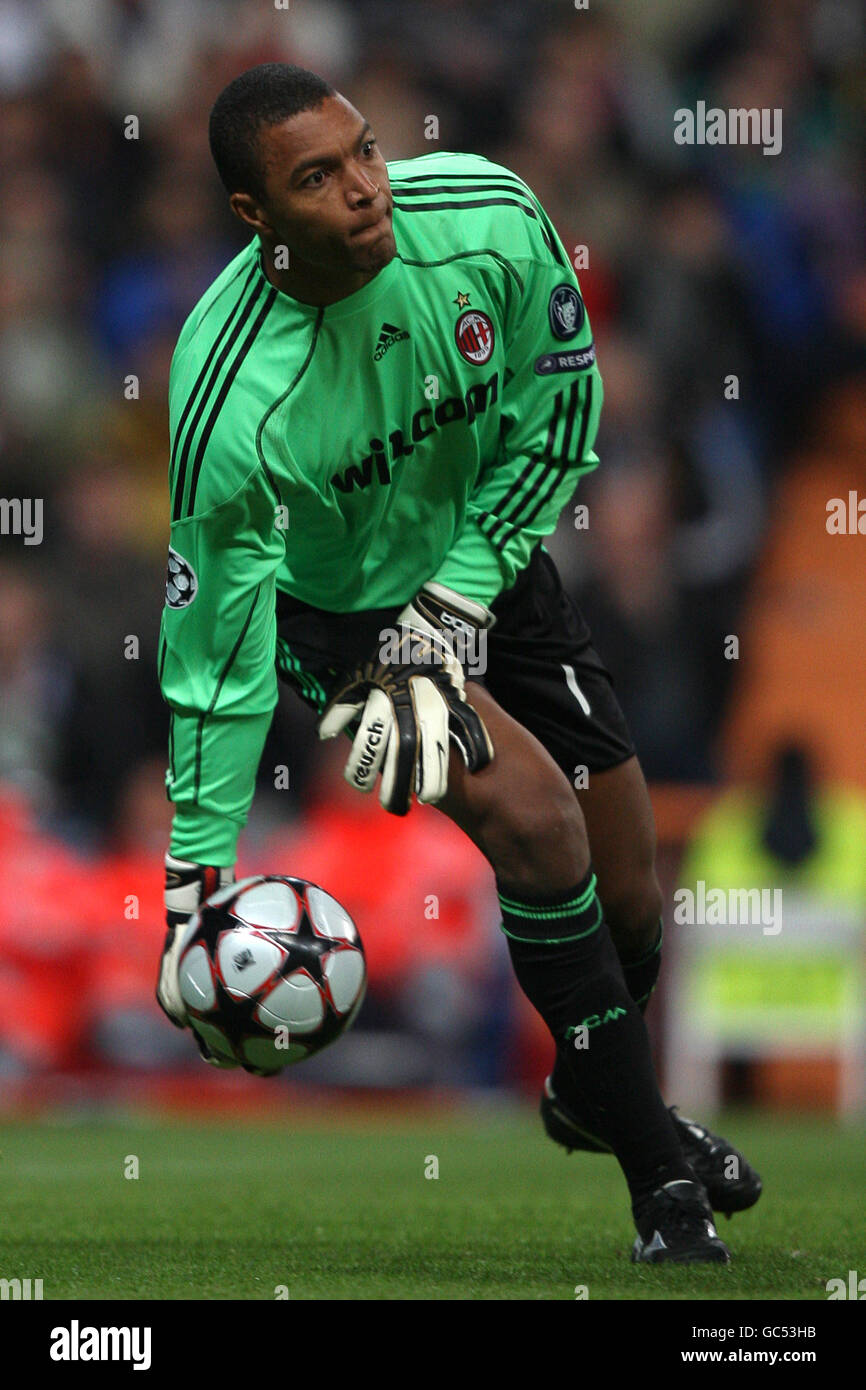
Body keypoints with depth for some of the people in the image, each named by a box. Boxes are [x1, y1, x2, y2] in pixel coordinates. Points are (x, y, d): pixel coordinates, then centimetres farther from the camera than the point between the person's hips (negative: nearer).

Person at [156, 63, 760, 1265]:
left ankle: (596, 1095, 41)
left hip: (488, 565, 4)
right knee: (533, 813, -27)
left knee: (632, 898, 5)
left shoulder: (490, 219, -23)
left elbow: (558, 412, -6)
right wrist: (196, 877, -24)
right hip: (331, 611, -4)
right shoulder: (231, 405, -33)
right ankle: (660, 1177, -12)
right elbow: (220, 638, -25)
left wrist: (457, 596, -13)